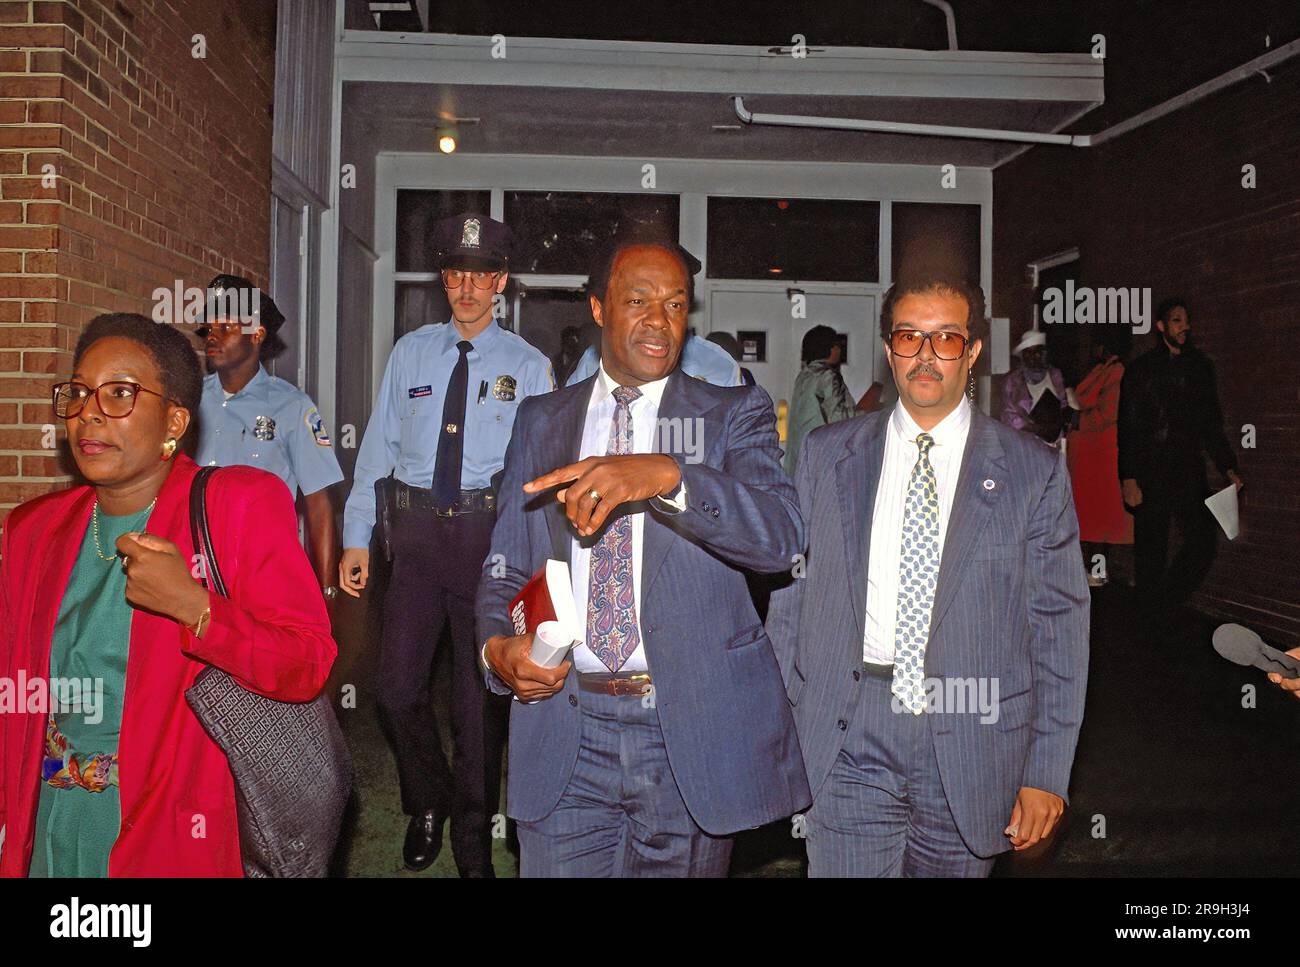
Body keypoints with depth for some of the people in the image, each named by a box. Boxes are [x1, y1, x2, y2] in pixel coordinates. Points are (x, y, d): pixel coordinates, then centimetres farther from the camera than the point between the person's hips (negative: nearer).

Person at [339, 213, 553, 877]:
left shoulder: (528, 366, 3)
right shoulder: (410, 352, 9)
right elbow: (378, 446, 8)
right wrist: (355, 538, 2)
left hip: (490, 528, -1)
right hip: (417, 527, 2)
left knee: (481, 685, 9)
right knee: (397, 684, 1)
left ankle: (473, 834, 28)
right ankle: (428, 803, 30)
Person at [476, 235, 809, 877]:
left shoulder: (734, 415, 2)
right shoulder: (541, 421, 11)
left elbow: (782, 535, -15)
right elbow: (505, 567, 13)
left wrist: (666, 475, -30)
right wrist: (497, 646, -8)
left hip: (692, 738, -1)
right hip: (565, 734, 2)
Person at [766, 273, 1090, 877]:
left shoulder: (1034, 472, 1)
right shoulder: (825, 455, 6)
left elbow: (1059, 628, 1)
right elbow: (790, 592, 8)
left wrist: (1047, 773, -2)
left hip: (971, 742, 0)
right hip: (850, 740, 0)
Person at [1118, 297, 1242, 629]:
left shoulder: (1200, 367, 13)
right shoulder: (1141, 369, 0)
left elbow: (1211, 424, 18)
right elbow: (1128, 428, -4)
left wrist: (1228, 467, 9)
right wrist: (1128, 478, -11)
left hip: (1190, 472, 4)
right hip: (1150, 474, -4)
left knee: (1203, 541, -5)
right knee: (1151, 551, 1)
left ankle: (1166, 604, 14)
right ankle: (1155, 615, 17)